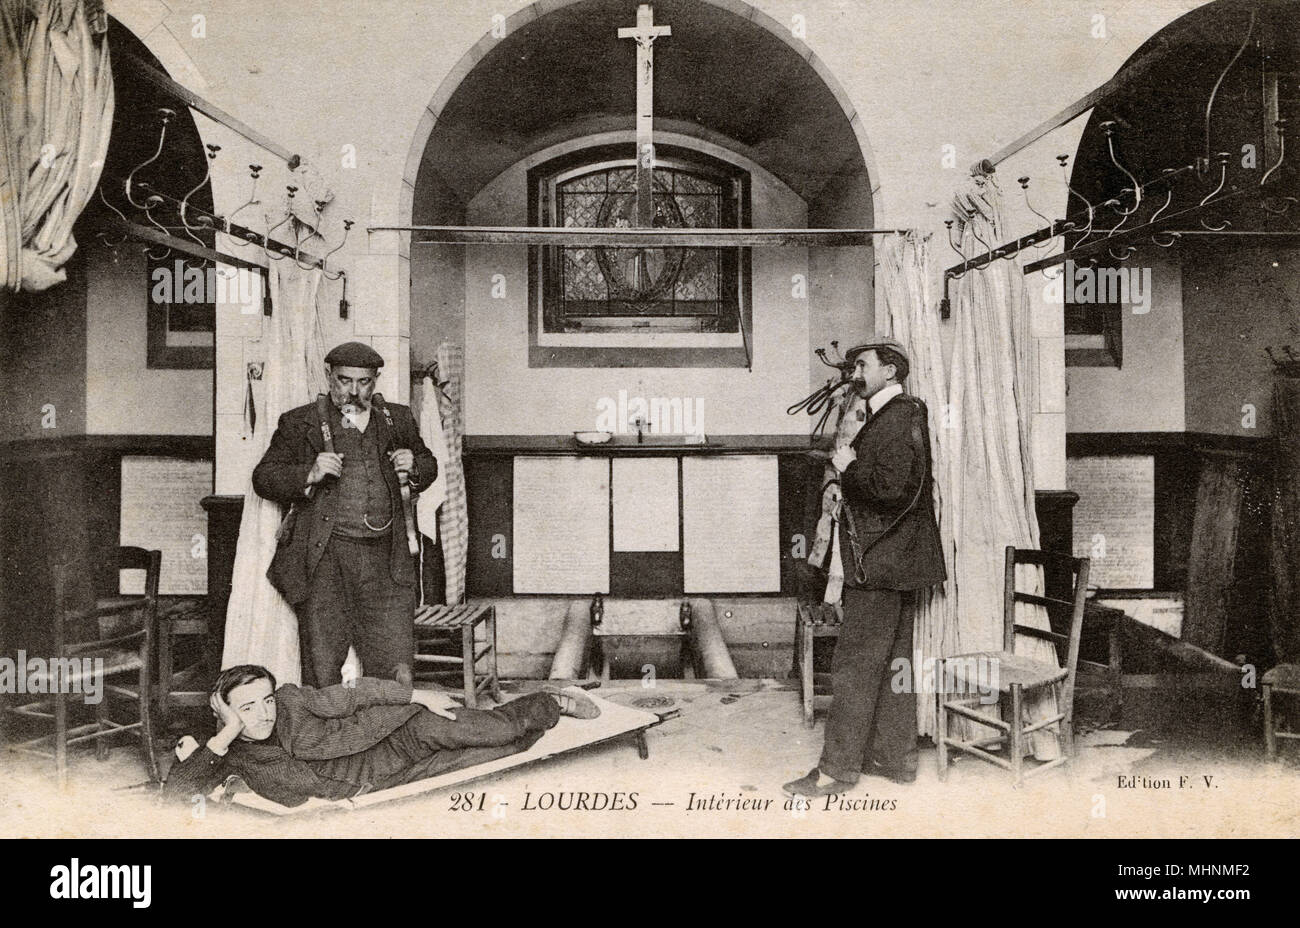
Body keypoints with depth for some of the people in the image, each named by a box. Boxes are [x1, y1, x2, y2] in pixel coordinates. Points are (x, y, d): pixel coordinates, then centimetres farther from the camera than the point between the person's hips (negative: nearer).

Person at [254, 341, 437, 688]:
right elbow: (263, 477, 3)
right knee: (322, 675, 1)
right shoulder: (300, 423, 6)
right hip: (324, 557, -2)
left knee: (396, 673, 0)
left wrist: (414, 468, 3)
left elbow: (428, 464, 27)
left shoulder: (397, 419, 14)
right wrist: (309, 474, -15)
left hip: (385, 556, 2)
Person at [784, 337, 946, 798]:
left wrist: (849, 467, -13)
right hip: (892, 560, 11)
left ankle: (837, 769, 1)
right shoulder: (896, 415, 17)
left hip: (880, 562, -11)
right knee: (892, 661, 15)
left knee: (854, 666, -6)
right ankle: (895, 756, 25)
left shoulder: (898, 418, -16)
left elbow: (892, 490, -25)